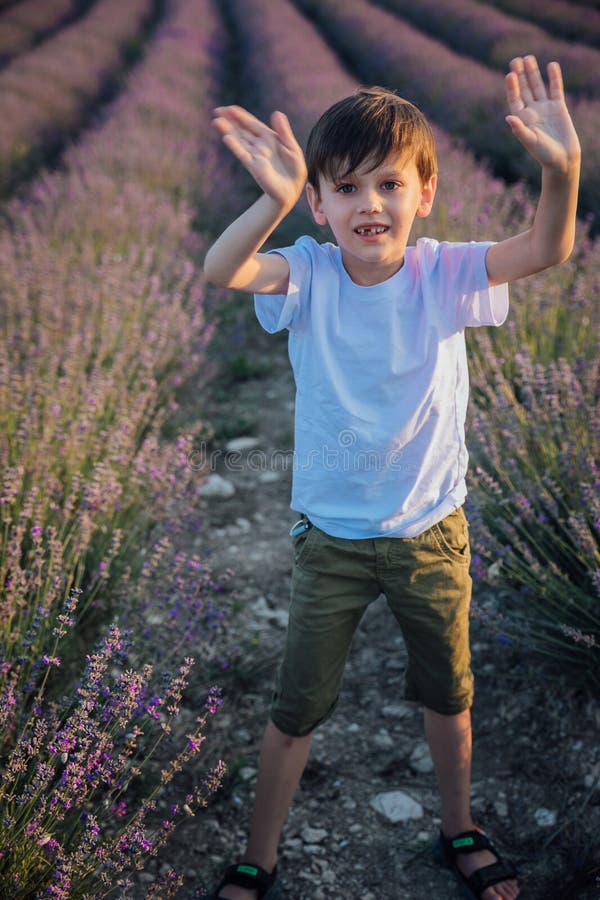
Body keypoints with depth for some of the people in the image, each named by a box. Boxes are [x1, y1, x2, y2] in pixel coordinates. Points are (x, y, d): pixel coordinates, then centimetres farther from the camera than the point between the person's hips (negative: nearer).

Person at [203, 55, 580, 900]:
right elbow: (221, 270, -34)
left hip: (432, 532, 1)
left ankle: (459, 830, 48)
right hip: (331, 537, -1)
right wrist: (274, 199, -53)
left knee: (448, 694, 21)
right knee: (295, 710, 11)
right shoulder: (310, 276, -15)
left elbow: (545, 249, -27)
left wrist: (562, 169, -47)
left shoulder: (442, 274, -13)